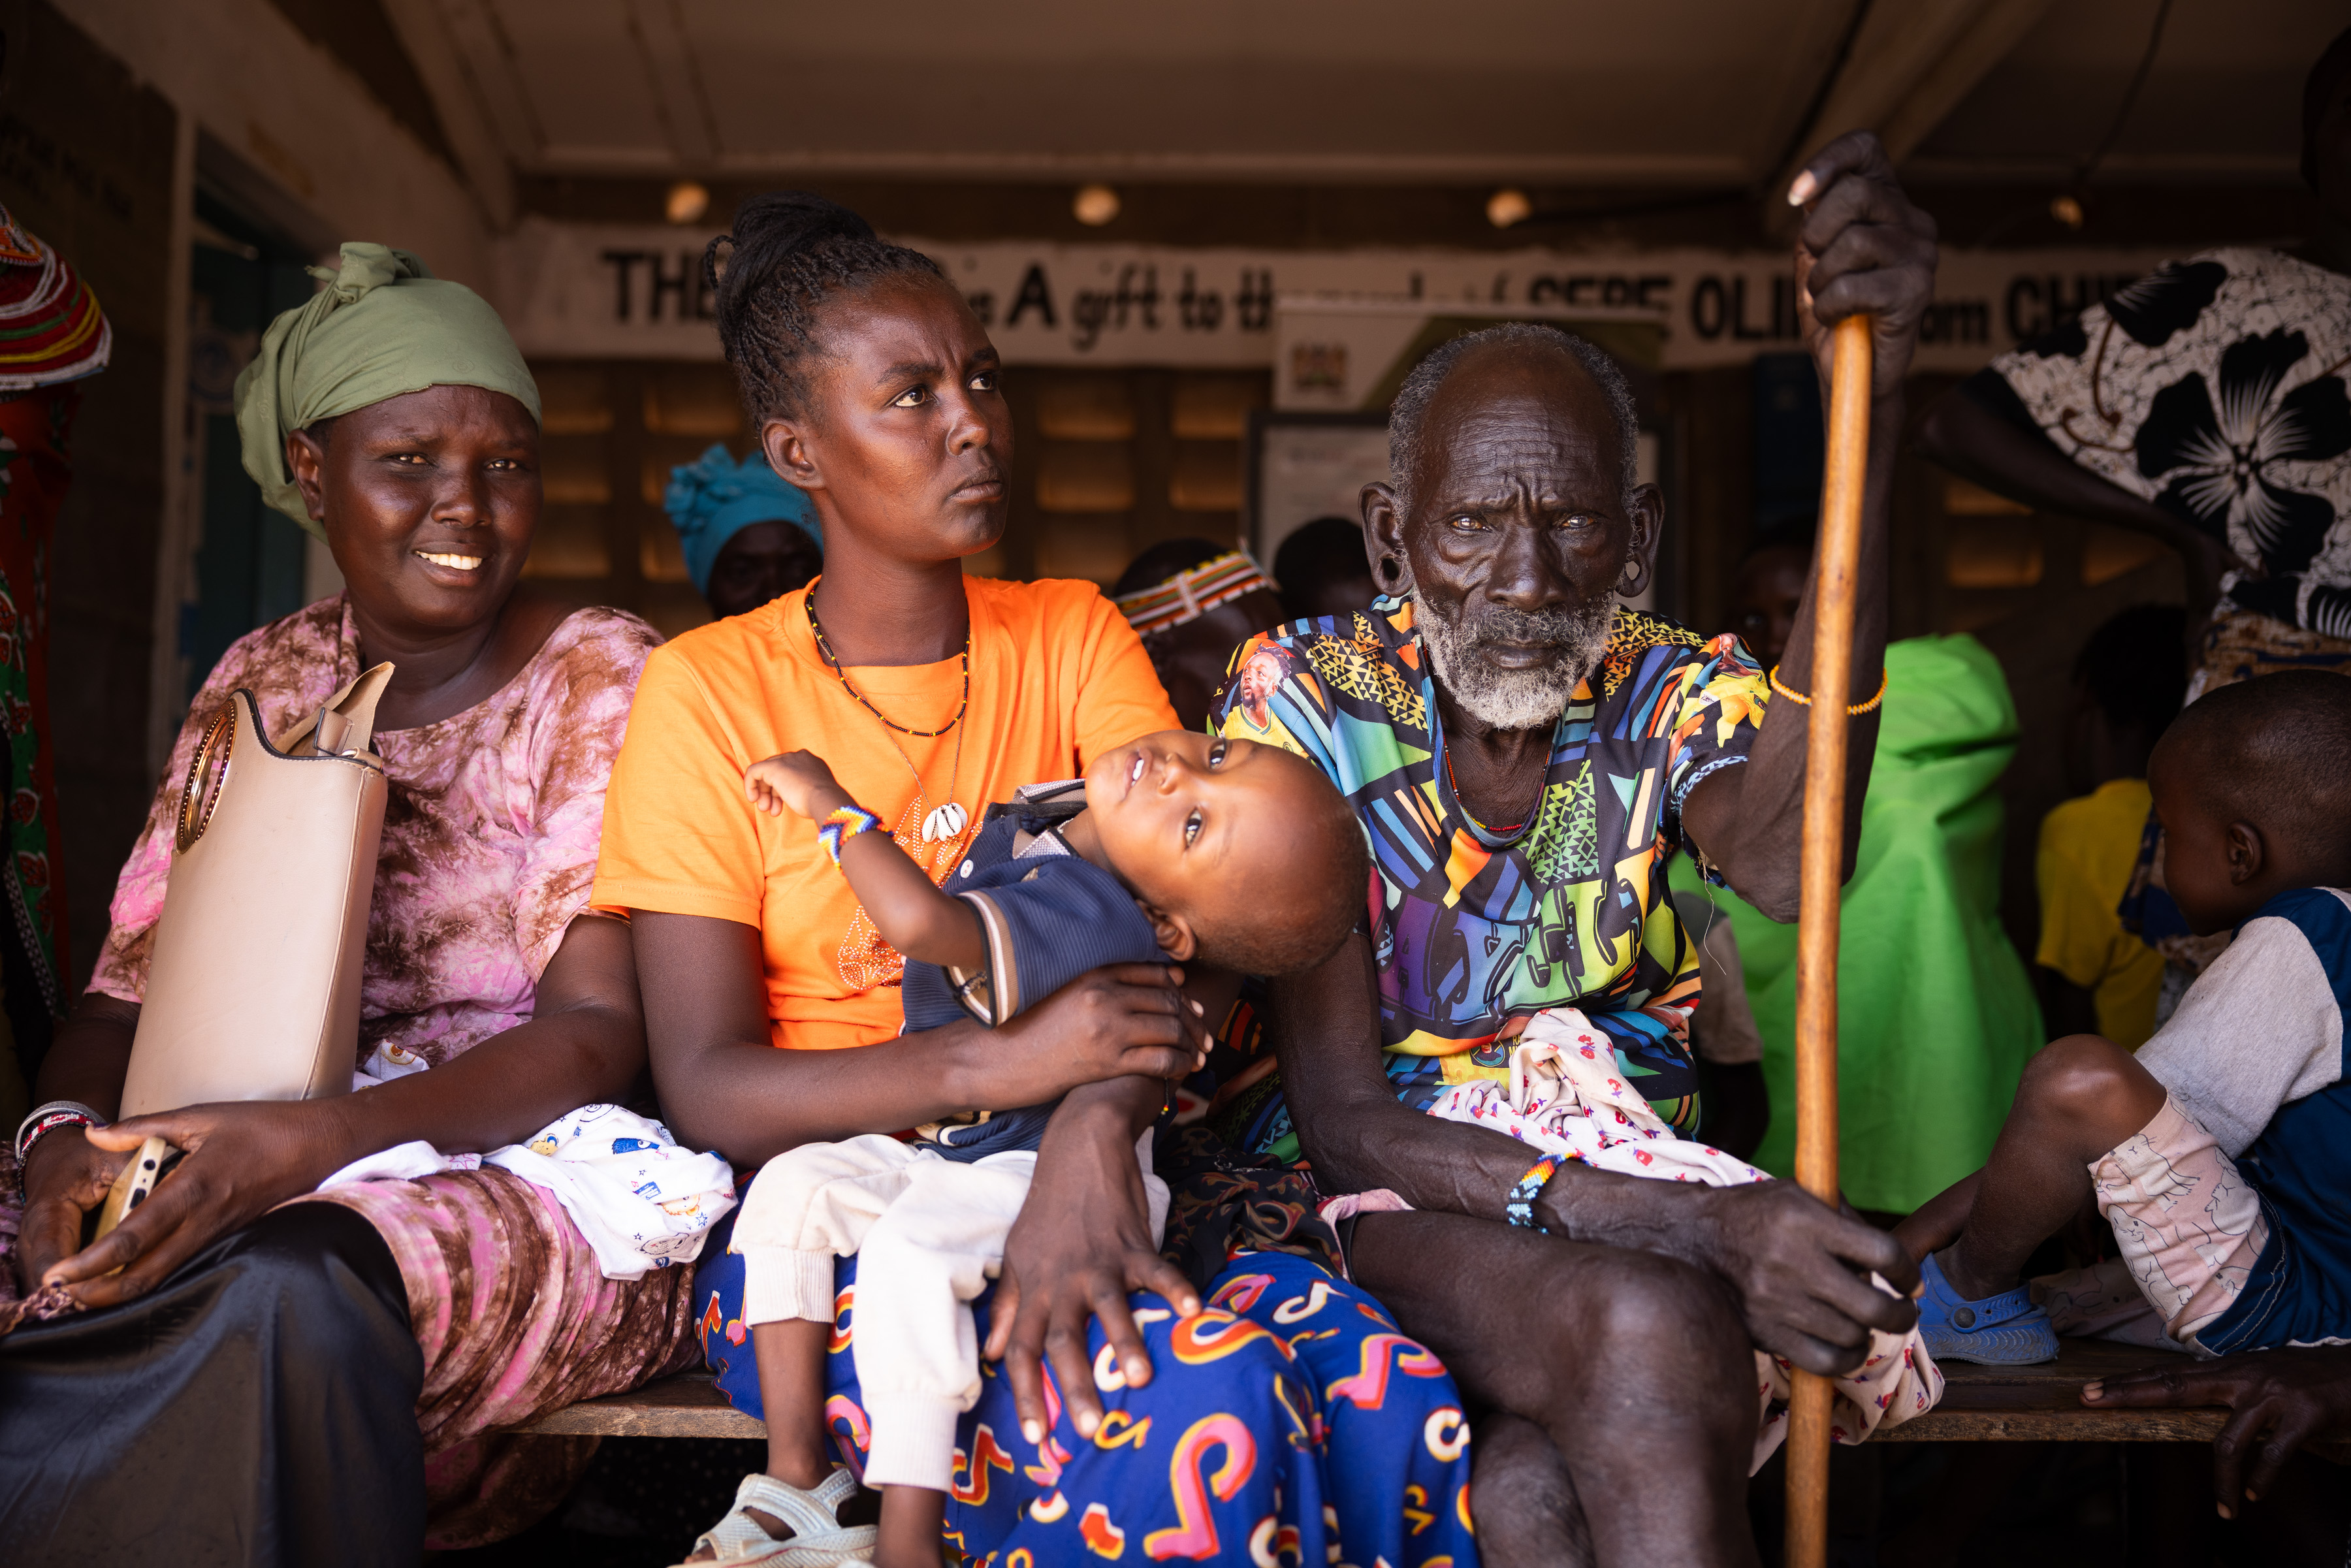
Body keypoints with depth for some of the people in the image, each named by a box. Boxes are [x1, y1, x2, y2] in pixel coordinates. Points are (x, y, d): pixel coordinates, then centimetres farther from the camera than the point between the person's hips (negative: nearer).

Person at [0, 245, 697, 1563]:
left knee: (293, 1290, -36)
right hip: (255, 1178, 4)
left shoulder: (600, 678, -2)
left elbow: (600, 1032, -11)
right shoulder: (262, 683, 13)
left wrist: (320, 1137, -27)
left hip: (541, 1180, -4)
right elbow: (130, 987, 9)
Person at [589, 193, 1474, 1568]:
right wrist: (1004, 1063, -23)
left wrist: (1094, 1139, -27)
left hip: (1071, 1189, 3)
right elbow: (706, 1091, -7)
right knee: (1190, 1399, -31)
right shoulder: (712, 691, -1)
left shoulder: (1073, 636, 8)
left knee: (1392, 1385, -24)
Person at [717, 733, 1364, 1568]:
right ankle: (795, 1472, -3)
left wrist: (831, 806, -34)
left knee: (909, 1249, -33)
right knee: (792, 1186, -2)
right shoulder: (1042, 820, -2)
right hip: (944, 1147, 10)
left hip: (1042, 1169, -10)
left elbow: (923, 922, -47)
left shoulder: (1090, 914, -33)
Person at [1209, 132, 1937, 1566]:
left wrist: (1872, 403, -38)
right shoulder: (1300, 700, -7)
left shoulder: (1670, 694, -1)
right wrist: (1689, 1227, -29)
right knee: (1651, 1341, -32)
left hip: (1627, 1205, 2)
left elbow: (1788, 860, -29)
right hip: (1379, 1206, -1)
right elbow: (1344, 1123, -14)